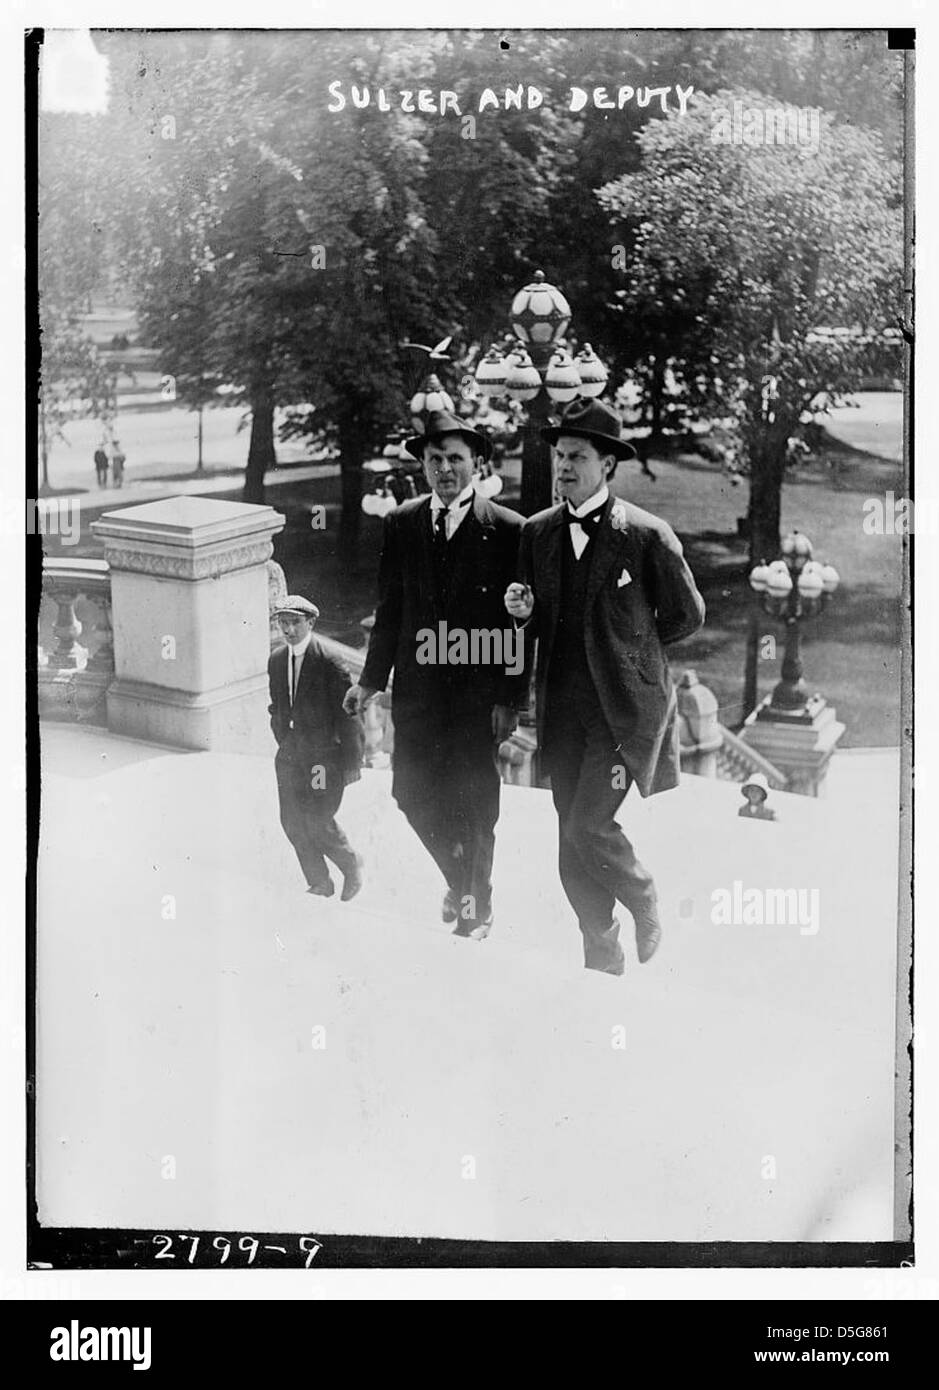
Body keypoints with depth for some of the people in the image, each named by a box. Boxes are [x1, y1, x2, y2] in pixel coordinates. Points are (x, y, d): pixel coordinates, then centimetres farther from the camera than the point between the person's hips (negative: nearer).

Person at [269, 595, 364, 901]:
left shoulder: (329, 664, -12)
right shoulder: (276, 661, 8)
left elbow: (349, 715, -10)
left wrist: (351, 762, -10)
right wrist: (283, 741, 15)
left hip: (324, 754, -6)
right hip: (289, 755, 6)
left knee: (318, 821, -10)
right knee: (292, 822, 3)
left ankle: (351, 865, 18)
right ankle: (319, 883, 19)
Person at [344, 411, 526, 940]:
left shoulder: (507, 529, -6)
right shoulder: (402, 524, 6)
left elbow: (521, 623, -6)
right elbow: (390, 609, 10)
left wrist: (511, 699, -9)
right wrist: (373, 678, 5)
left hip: (479, 691, -3)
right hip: (418, 687, 4)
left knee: (475, 802, 3)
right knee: (414, 794, 5)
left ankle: (477, 907, 25)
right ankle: (460, 879, 33)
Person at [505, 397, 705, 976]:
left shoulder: (648, 536, -7)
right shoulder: (538, 532, 7)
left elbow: (686, 616, 4)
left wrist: (626, 645, 4)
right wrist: (525, 612, -4)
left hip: (625, 705, -5)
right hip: (563, 707, 5)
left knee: (587, 825, -14)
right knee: (572, 852, 6)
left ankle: (646, 901, 17)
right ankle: (604, 961, 23)